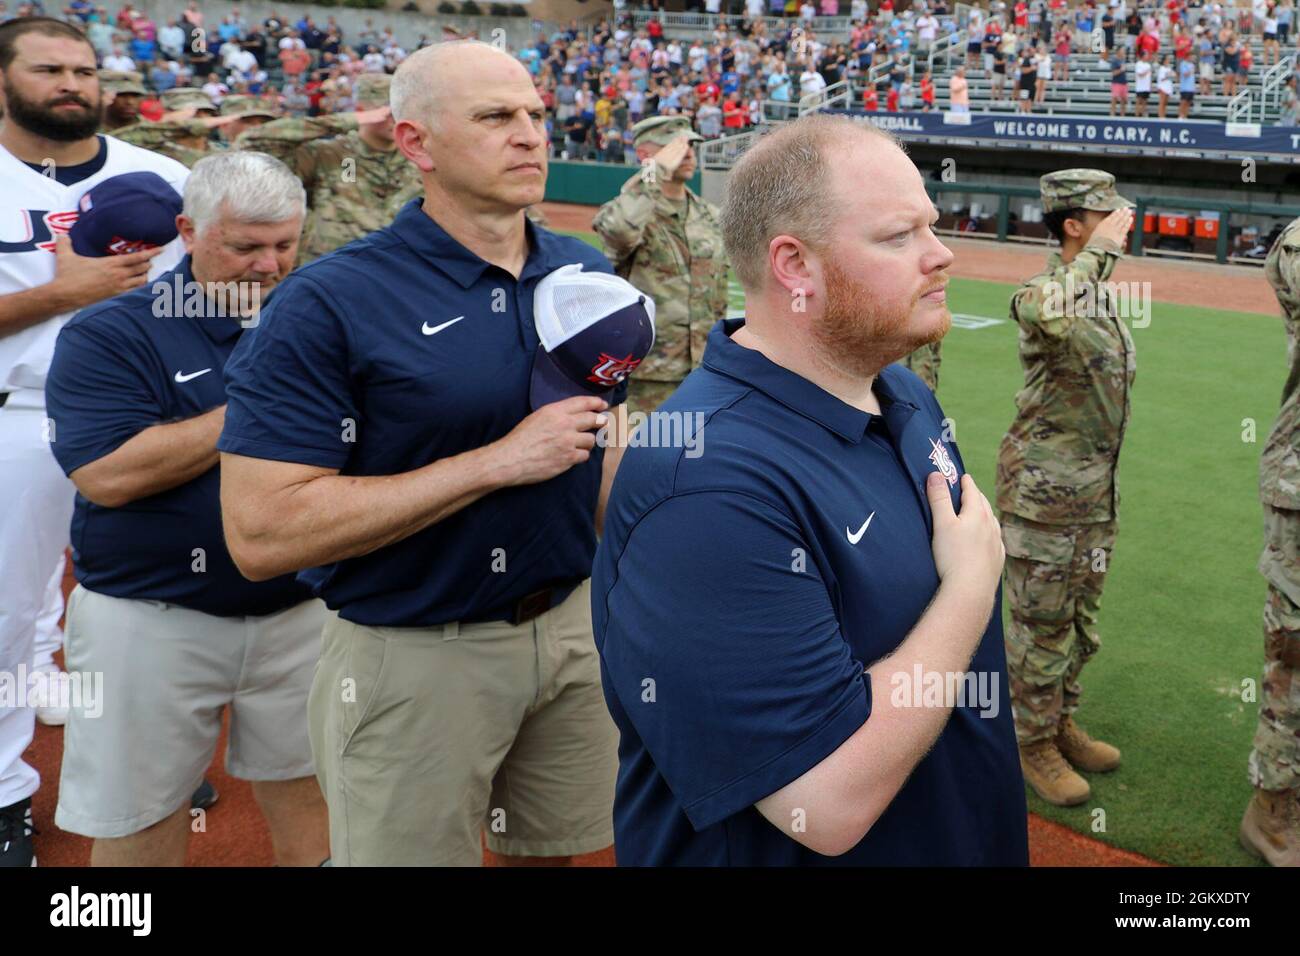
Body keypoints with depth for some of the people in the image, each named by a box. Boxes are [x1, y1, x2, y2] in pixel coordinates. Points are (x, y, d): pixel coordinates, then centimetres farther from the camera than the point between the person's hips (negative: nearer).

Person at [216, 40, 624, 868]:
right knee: (417, 849, 13)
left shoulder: (587, 275, 2)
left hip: (574, 625, 6)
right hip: (415, 655, -5)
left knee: (567, 847, 21)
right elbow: (262, 533, -23)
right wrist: (498, 462, -24)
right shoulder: (327, 304, -17)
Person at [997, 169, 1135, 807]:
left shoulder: (1100, 292, 11)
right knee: (1042, 627, 3)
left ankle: (1060, 725, 35)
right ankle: (1032, 743, 19)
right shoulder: (1048, 290, -18)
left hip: (1096, 489, 9)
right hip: (1045, 489, -9)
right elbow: (1040, 313, -46)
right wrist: (1097, 251, -33)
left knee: (1080, 623, 19)